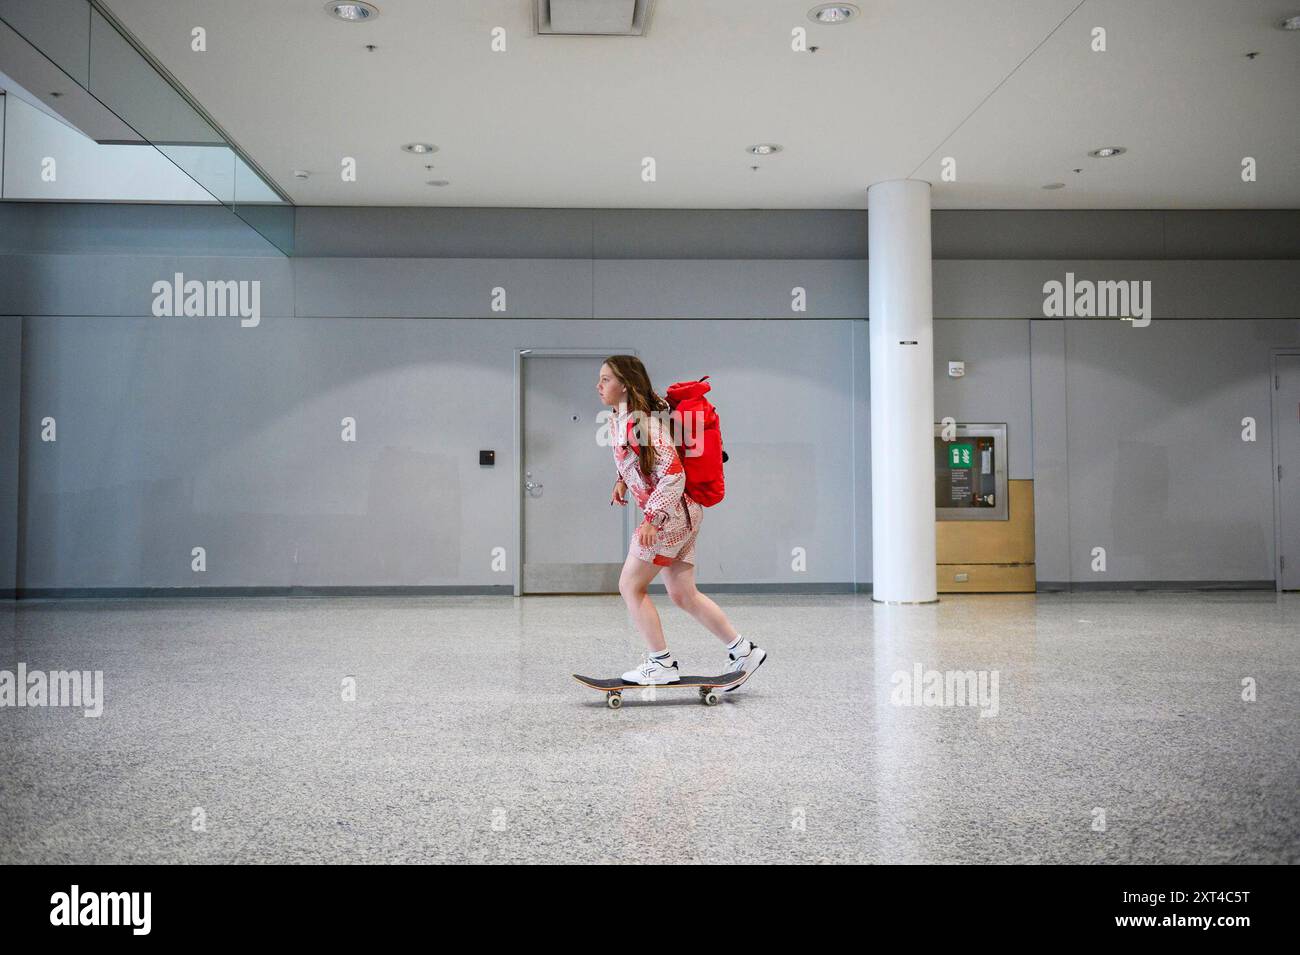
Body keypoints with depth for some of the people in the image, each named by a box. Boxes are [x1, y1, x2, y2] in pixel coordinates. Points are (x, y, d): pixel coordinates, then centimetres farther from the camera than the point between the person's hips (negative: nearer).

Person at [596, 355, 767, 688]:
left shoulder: (642, 422, -19)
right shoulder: (619, 419, 11)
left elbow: (673, 474, -24)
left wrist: (652, 519, -25)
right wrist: (622, 481, 12)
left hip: (669, 513, -10)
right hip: (679, 514, 10)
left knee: (630, 586, -3)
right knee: (683, 594, 12)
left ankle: (661, 664, 5)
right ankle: (743, 650, 18)